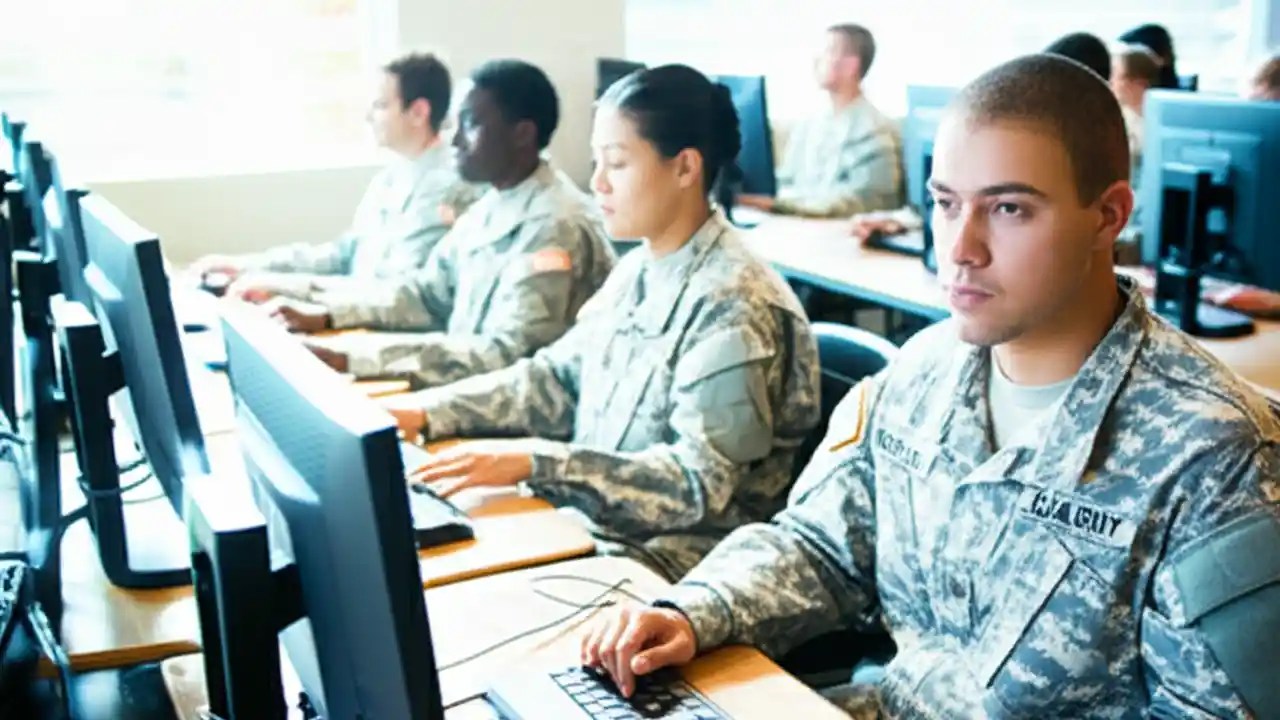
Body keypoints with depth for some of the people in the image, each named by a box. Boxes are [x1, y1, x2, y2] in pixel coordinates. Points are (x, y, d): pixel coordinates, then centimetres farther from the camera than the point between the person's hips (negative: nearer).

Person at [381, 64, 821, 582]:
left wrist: (533, 463, -29)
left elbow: (699, 485, -23)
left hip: (663, 563, -8)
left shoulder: (734, 305, -19)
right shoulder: (637, 271, 8)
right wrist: (424, 413, 1)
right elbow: (557, 379, 13)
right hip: (585, 528, 8)